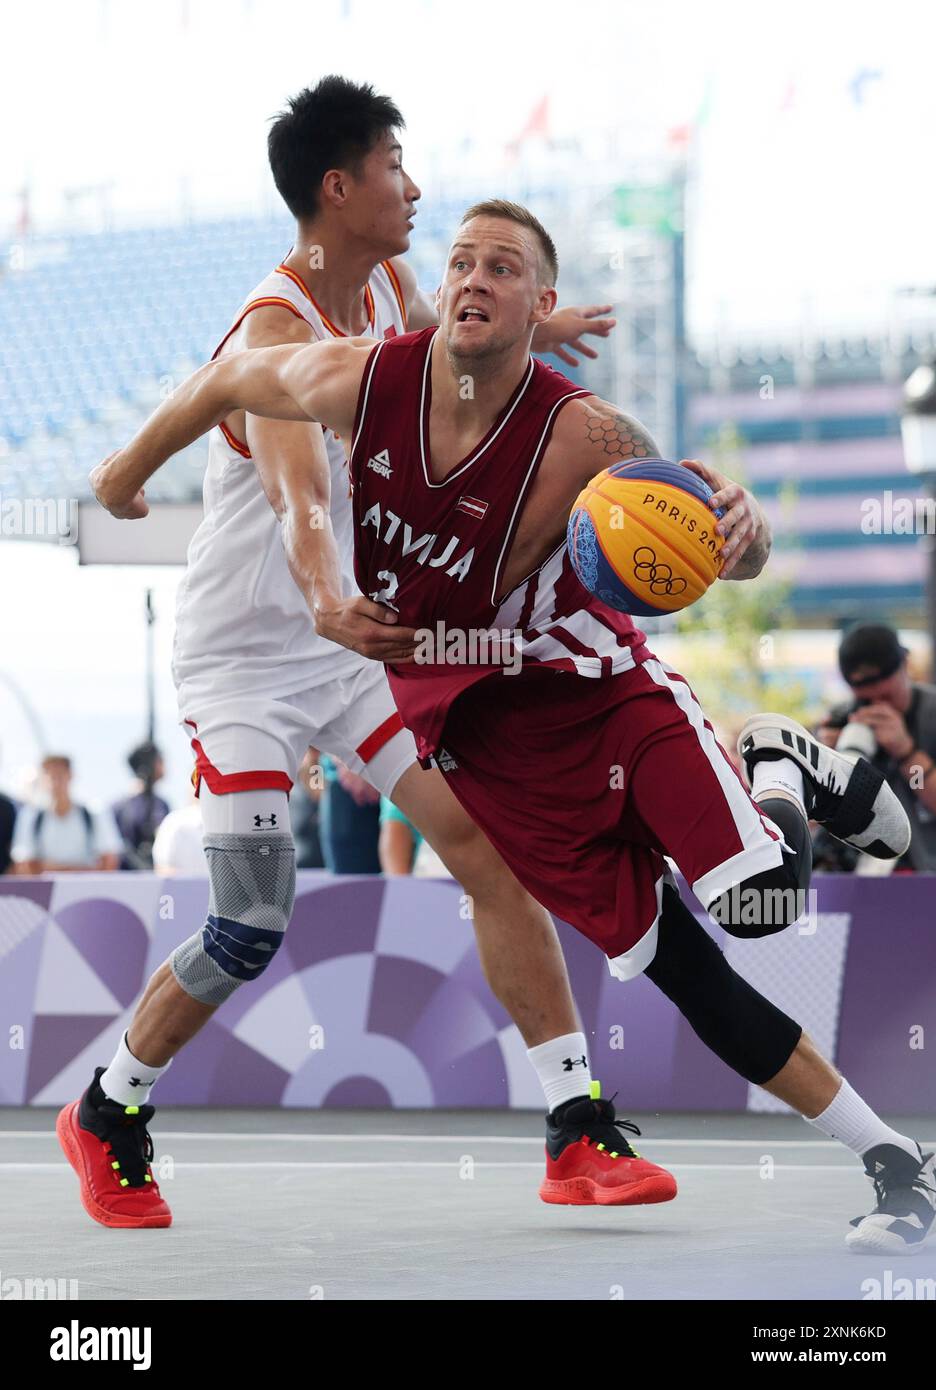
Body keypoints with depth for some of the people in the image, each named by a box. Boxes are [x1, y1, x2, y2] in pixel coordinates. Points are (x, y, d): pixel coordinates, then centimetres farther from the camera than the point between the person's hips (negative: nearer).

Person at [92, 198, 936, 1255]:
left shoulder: (581, 436, -21)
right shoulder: (360, 381, -12)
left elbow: (733, 558, -20)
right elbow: (224, 383, 8)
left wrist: (741, 526, -45)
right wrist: (127, 475, 23)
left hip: (599, 687, -2)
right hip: (484, 741, 2)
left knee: (759, 895, -25)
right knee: (684, 973, -4)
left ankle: (785, 771, 12)